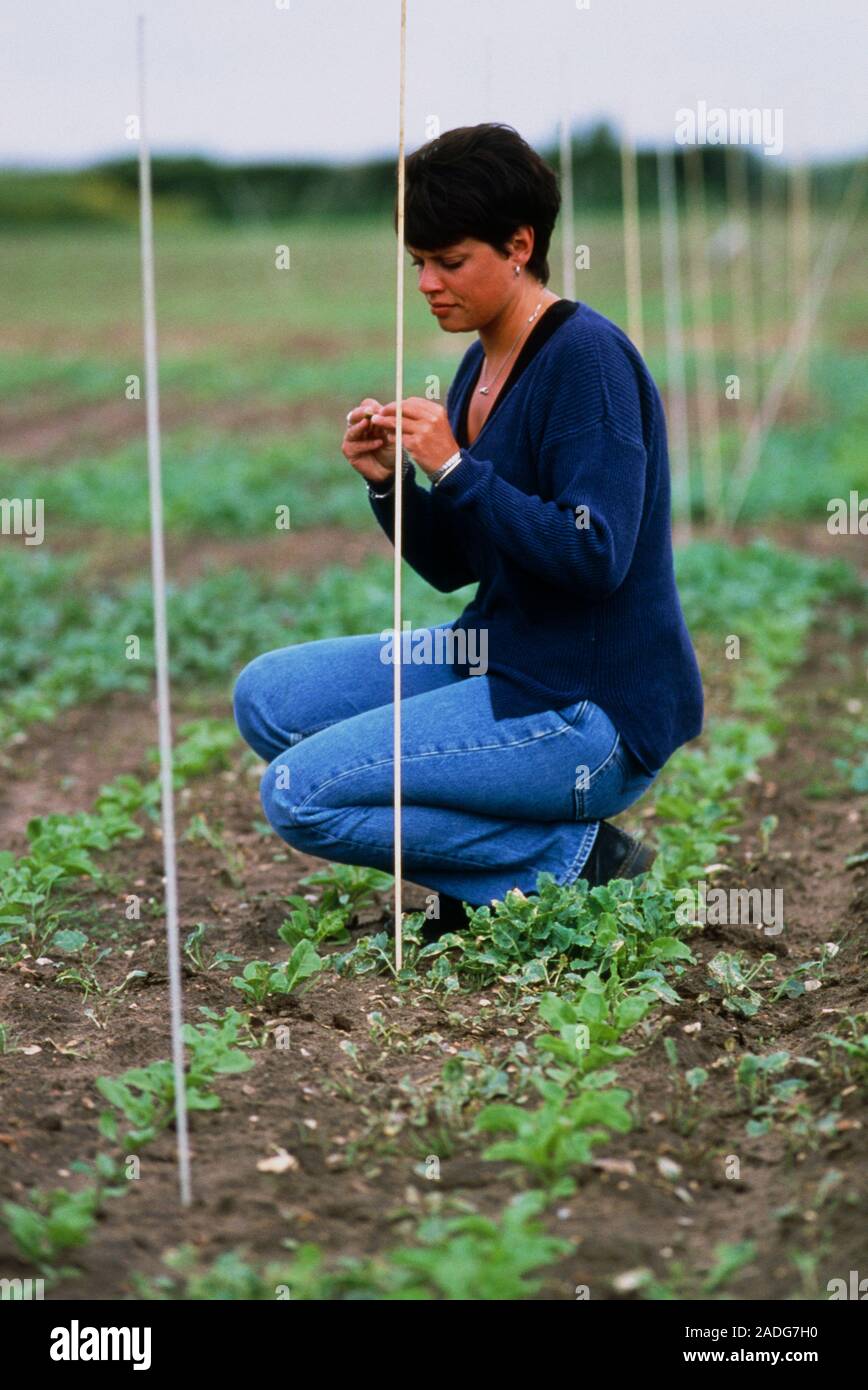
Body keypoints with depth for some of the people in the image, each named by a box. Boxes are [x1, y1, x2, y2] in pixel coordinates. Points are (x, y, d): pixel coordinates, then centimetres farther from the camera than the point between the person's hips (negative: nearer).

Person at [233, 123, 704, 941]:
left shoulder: (586, 357, -16)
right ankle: (498, 863, 6)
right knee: (268, 696, 7)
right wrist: (388, 481, -4)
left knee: (301, 793, -15)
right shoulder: (482, 362, 10)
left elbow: (595, 557, -24)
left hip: (590, 706, -10)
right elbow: (452, 565, 14)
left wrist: (456, 468, -24)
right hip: (499, 658, 10)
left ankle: (568, 859, -3)